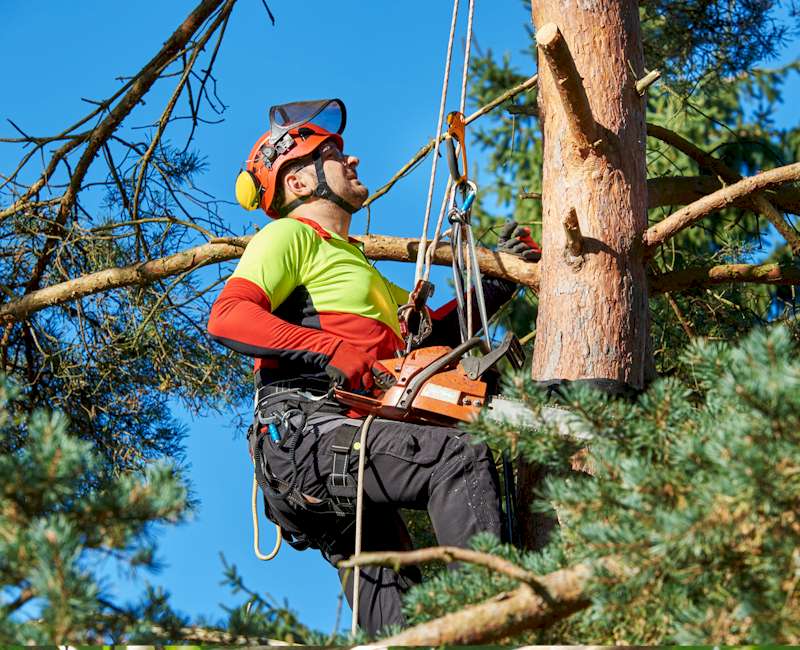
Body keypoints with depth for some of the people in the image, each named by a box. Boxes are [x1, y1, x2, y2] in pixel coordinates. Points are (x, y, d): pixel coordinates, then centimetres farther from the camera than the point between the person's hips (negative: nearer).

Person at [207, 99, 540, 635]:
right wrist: (331, 351, -21)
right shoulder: (291, 235, 5)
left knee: (398, 619, 4)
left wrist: (497, 283, 26)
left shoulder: (355, 264, 35)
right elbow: (228, 317, -12)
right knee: (461, 456, -26)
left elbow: (430, 332, 34)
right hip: (305, 432, -10)